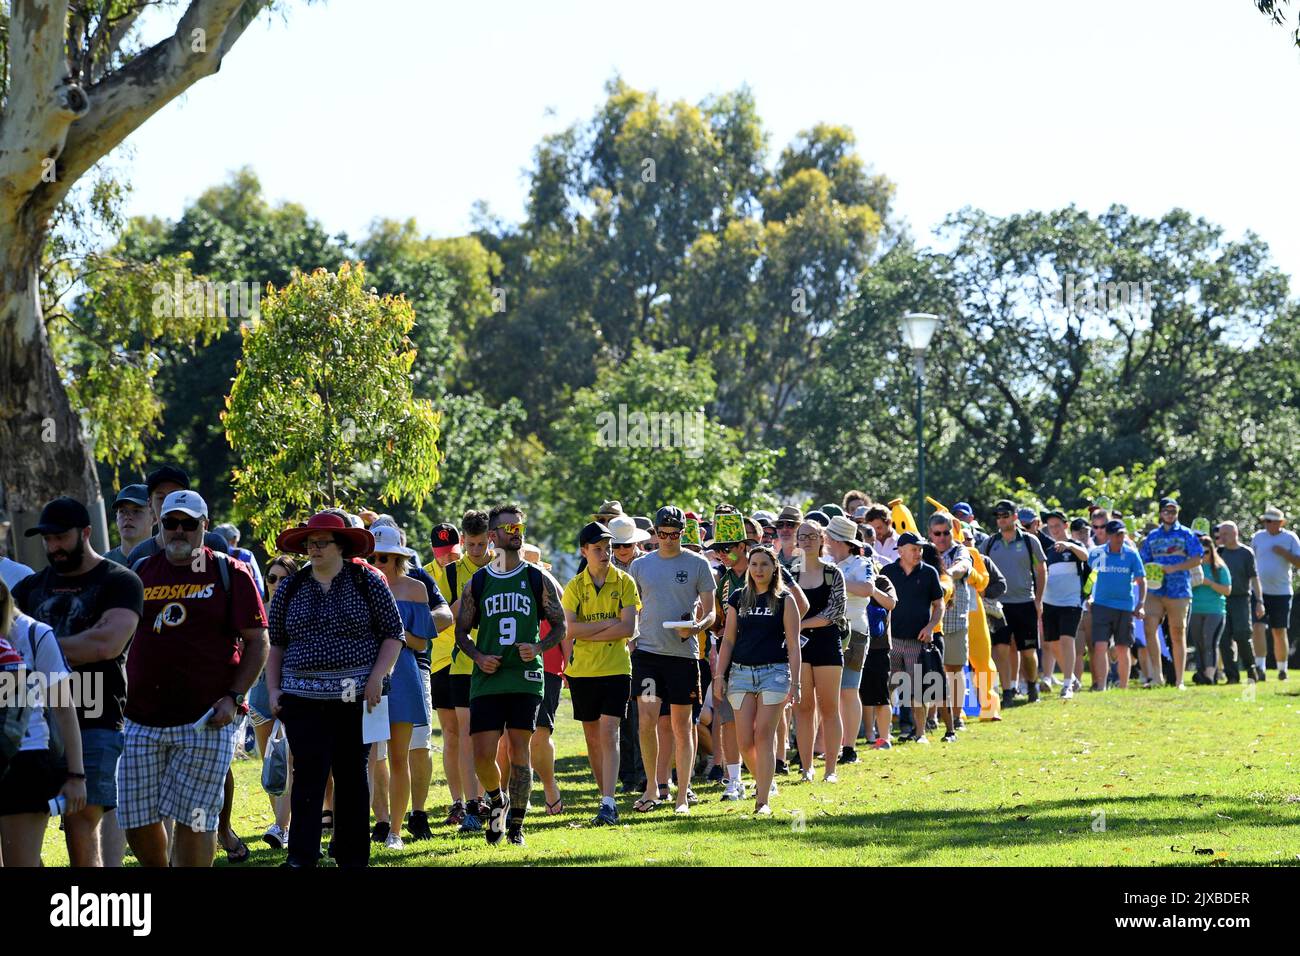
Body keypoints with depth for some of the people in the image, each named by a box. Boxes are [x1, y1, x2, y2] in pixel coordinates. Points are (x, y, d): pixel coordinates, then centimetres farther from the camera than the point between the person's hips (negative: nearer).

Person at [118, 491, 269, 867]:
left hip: (207, 721, -4)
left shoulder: (230, 574, 2)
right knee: (136, 819, 3)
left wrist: (233, 697, -10)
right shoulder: (141, 572, 12)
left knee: (192, 820, -4)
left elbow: (257, 642, 1)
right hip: (142, 721, 4)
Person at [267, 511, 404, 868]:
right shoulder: (289, 590, 9)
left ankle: (352, 856, 14)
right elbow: (276, 644, 15)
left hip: (356, 697, -1)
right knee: (308, 775, -8)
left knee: (352, 775, 6)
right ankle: (301, 857, -8)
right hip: (304, 698, 1)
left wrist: (376, 678, -9)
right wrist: (273, 690, 7)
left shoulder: (368, 582, 2)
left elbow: (394, 634, 2)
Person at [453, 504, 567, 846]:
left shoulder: (539, 580, 5)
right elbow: (462, 631, 13)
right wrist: (478, 657, -5)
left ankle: (515, 826, 8)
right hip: (487, 679, 1)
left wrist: (538, 648, -10)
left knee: (520, 751, -1)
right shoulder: (476, 583, 8)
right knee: (483, 754, -5)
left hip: (526, 677, -1)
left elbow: (560, 626, 9)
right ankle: (498, 802, 24)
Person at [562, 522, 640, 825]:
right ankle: (606, 797, 21)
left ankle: (608, 803, -16)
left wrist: (588, 633, -11)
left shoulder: (624, 582, 0)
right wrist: (607, 624, -13)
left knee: (608, 733, -13)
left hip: (616, 670, -3)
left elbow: (628, 627, -10)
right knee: (592, 737, 9)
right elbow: (568, 628, -8)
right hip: (582, 671, 3)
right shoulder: (575, 586, 4)